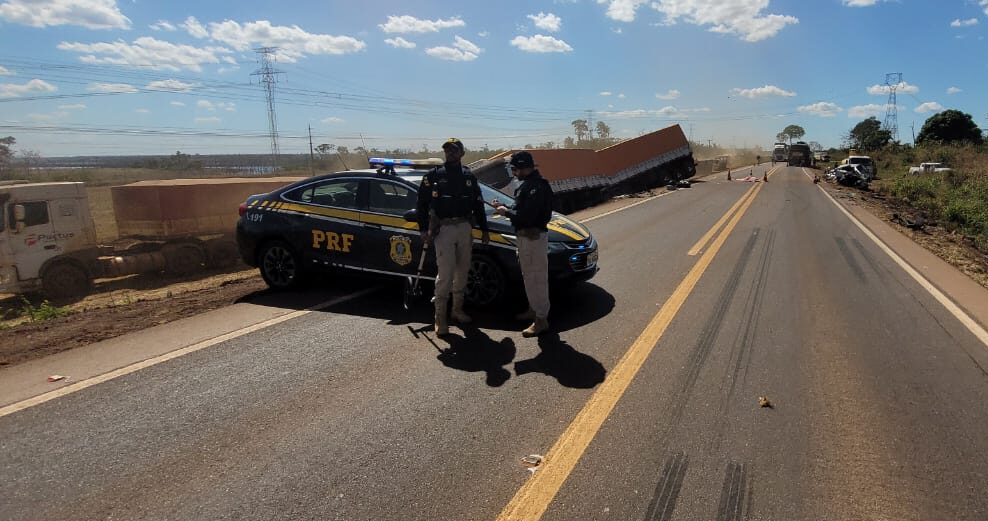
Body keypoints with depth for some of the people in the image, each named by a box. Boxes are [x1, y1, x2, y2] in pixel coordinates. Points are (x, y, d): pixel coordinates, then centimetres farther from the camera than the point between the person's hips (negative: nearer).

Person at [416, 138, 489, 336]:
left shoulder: (469, 176, 12)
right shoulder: (434, 175, 1)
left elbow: (478, 205, 16)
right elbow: (422, 203, 0)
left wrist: (484, 230, 13)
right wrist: (424, 229, -8)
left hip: (465, 228, 4)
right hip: (443, 228, -4)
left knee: (462, 270, 10)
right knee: (445, 273, -10)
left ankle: (458, 309, 24)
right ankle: (440, 316, -3)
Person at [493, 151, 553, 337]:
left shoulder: (536, 186, -20)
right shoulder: (528, 184, 13)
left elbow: (526, 216, -26)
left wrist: (506, 212, -13)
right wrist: (506, 208, 7)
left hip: (533, 236, -11)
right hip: (526, 236, 11)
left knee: (536, 277, -5)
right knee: (529, 276, 20)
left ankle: (541, 320, 1)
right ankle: (533, 309, 35)